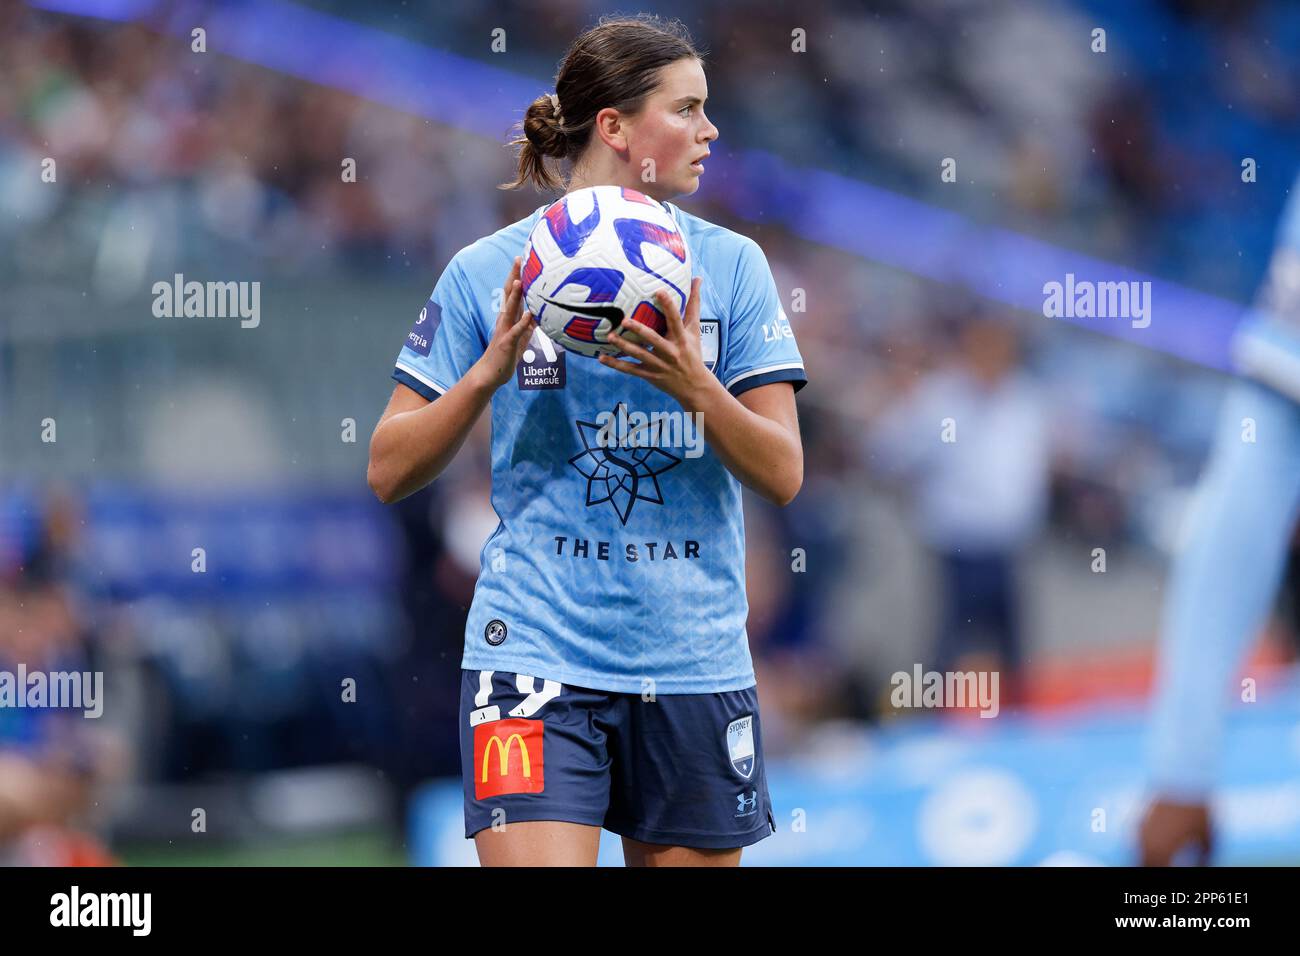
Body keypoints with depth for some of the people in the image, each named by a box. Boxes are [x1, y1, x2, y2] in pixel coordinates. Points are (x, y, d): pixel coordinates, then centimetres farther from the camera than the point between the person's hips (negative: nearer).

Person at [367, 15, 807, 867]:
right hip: (537, 655, -3)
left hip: (693, 660, 3)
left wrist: (695, 387, -17)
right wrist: (489, 372, -13)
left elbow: (783, 475, 0)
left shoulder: (731, 265, 5)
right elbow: (390, 473, 2)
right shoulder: (489, 273, 1)